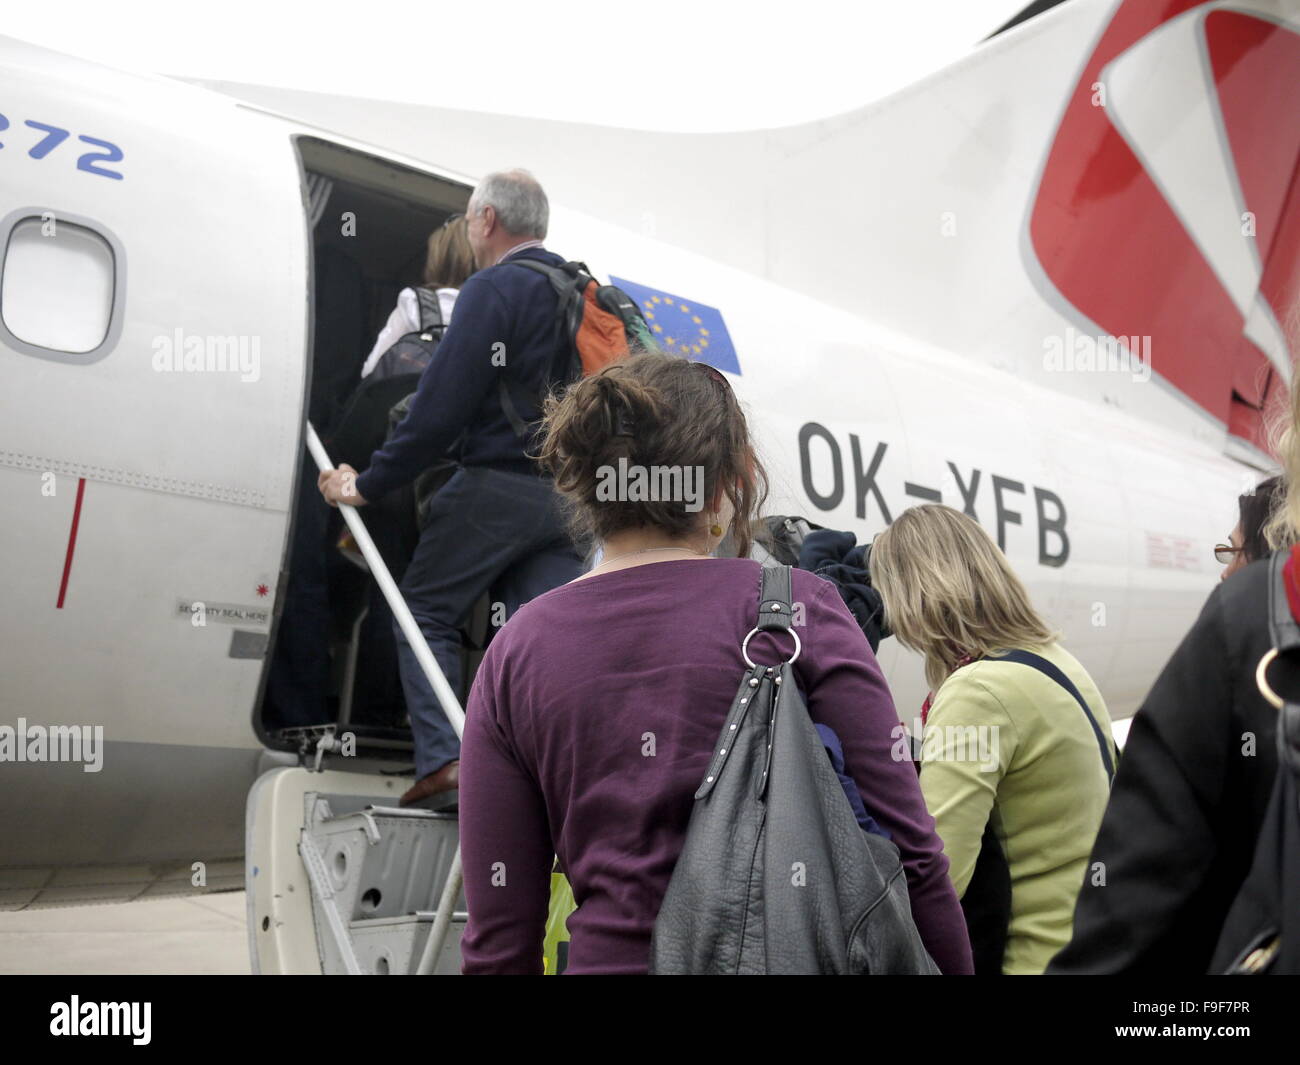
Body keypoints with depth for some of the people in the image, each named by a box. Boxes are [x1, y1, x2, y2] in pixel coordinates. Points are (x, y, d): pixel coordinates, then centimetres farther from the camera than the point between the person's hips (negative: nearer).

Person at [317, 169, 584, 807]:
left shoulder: (492, 290, -8)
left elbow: (442, 405, -14)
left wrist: (369, 484, -9)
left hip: (497, 485, -7)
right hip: (567, 498, 7)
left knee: (425, 611, 5)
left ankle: (443, 760, -5)